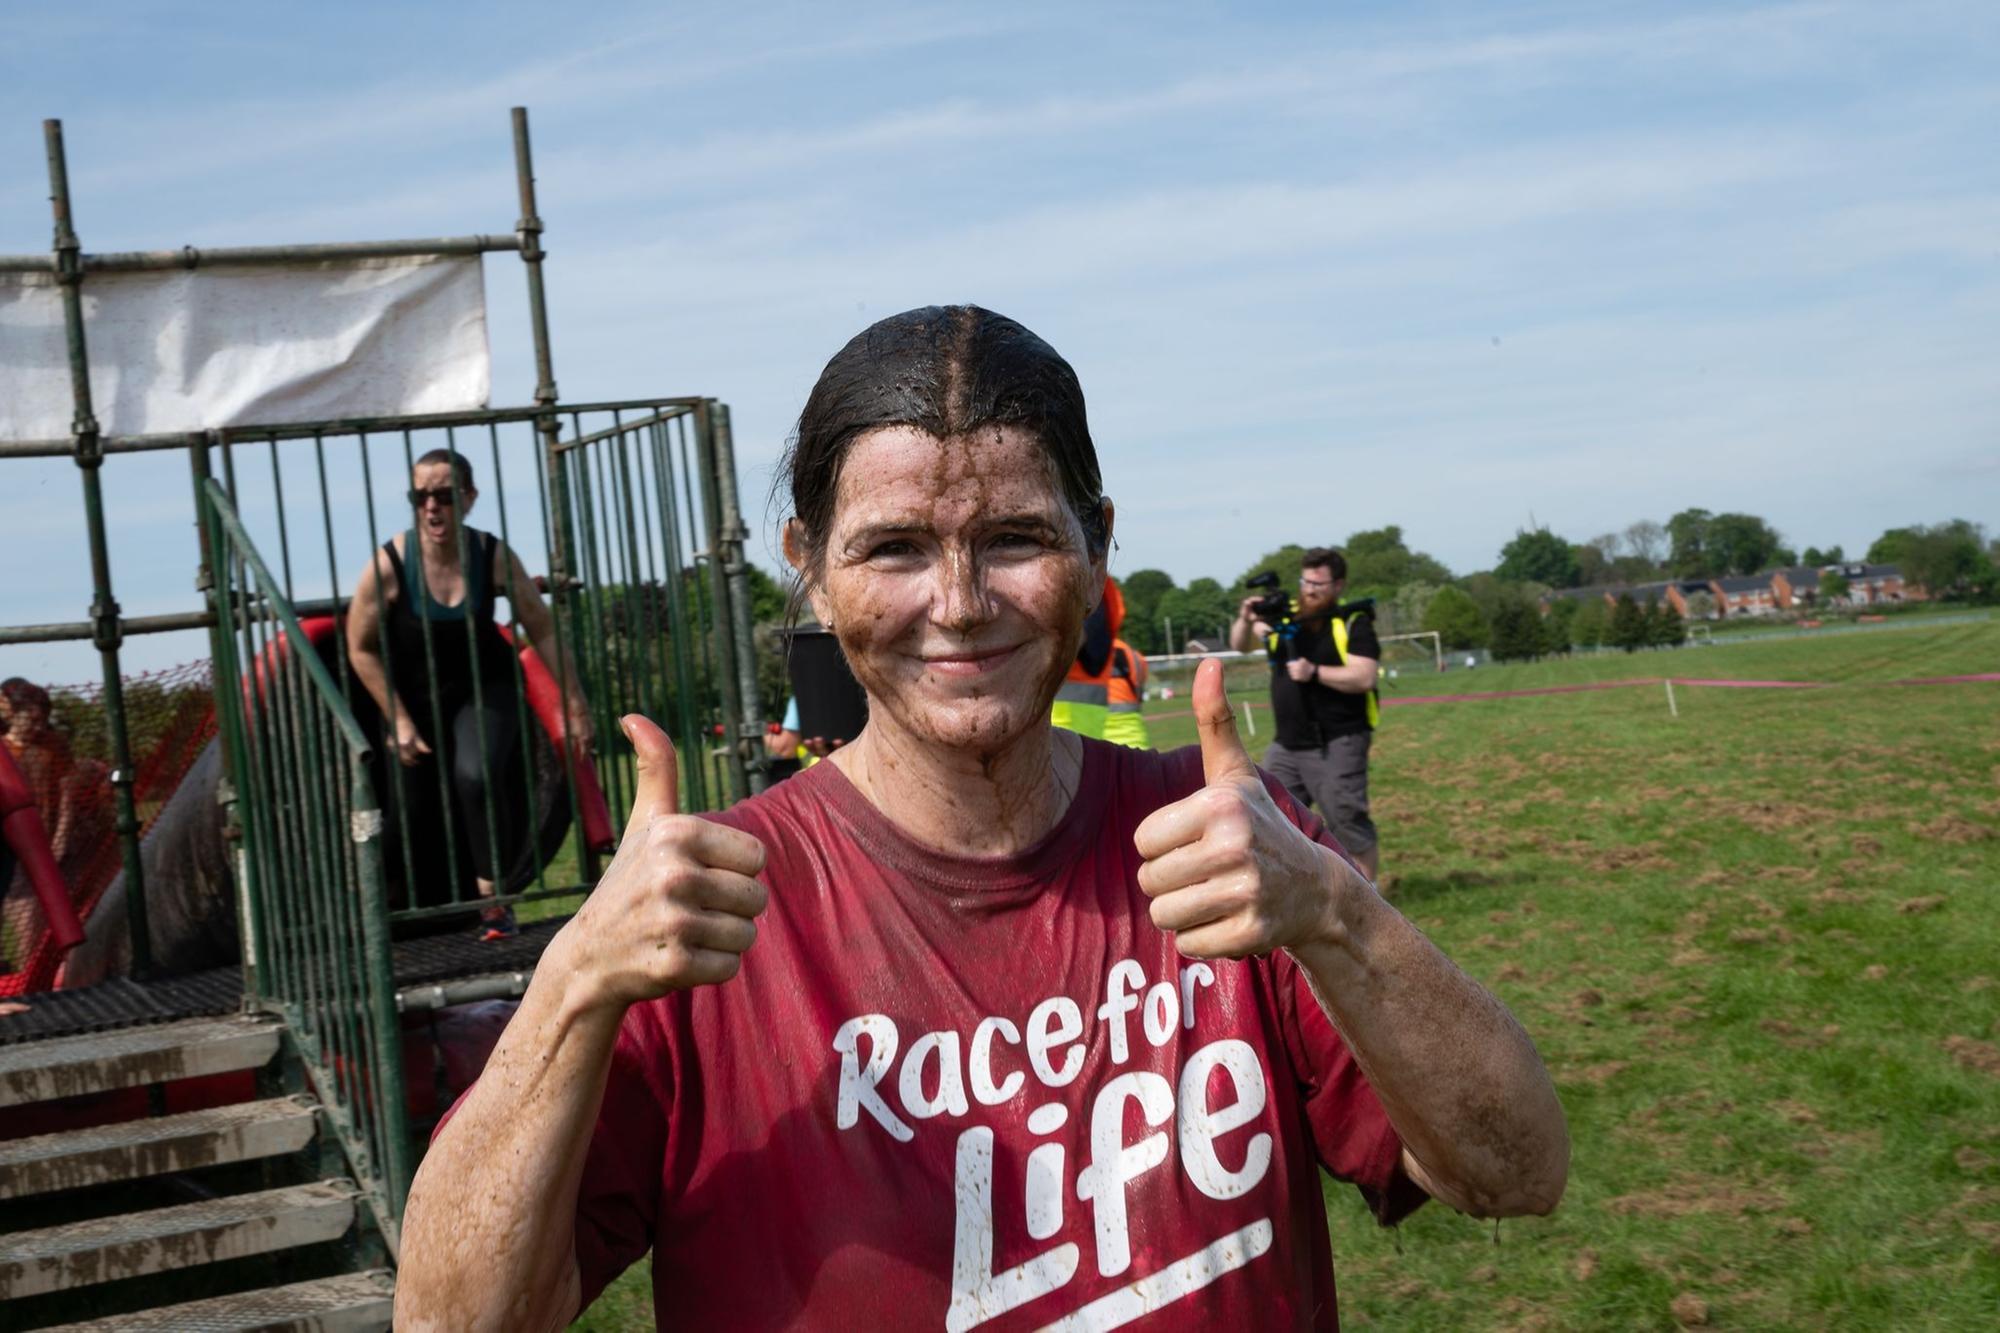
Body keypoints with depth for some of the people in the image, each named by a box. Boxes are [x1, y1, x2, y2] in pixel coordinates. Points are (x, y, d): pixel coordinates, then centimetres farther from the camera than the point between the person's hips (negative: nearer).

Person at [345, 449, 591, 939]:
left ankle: (493, 898, -11)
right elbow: (361, 648, -11)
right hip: (414, 698, 1)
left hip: (483, 689, 0)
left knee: (477, 775, -27)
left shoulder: (494, 556, -18)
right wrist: (399, 721, -11)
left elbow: (542, 630, -7)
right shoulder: (388, 566, -22)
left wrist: (575, 703, -5)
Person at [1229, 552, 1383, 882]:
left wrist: (1315, 673, -26)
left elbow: (1363, 678, -17)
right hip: (1287, 745, 6)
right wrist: (1245, 620, -11)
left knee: (1347, 821, -6)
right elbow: (1240, 645, 10)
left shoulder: (1354, 623, -6)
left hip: (1337, 745, -6)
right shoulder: (1284, 615, 9)